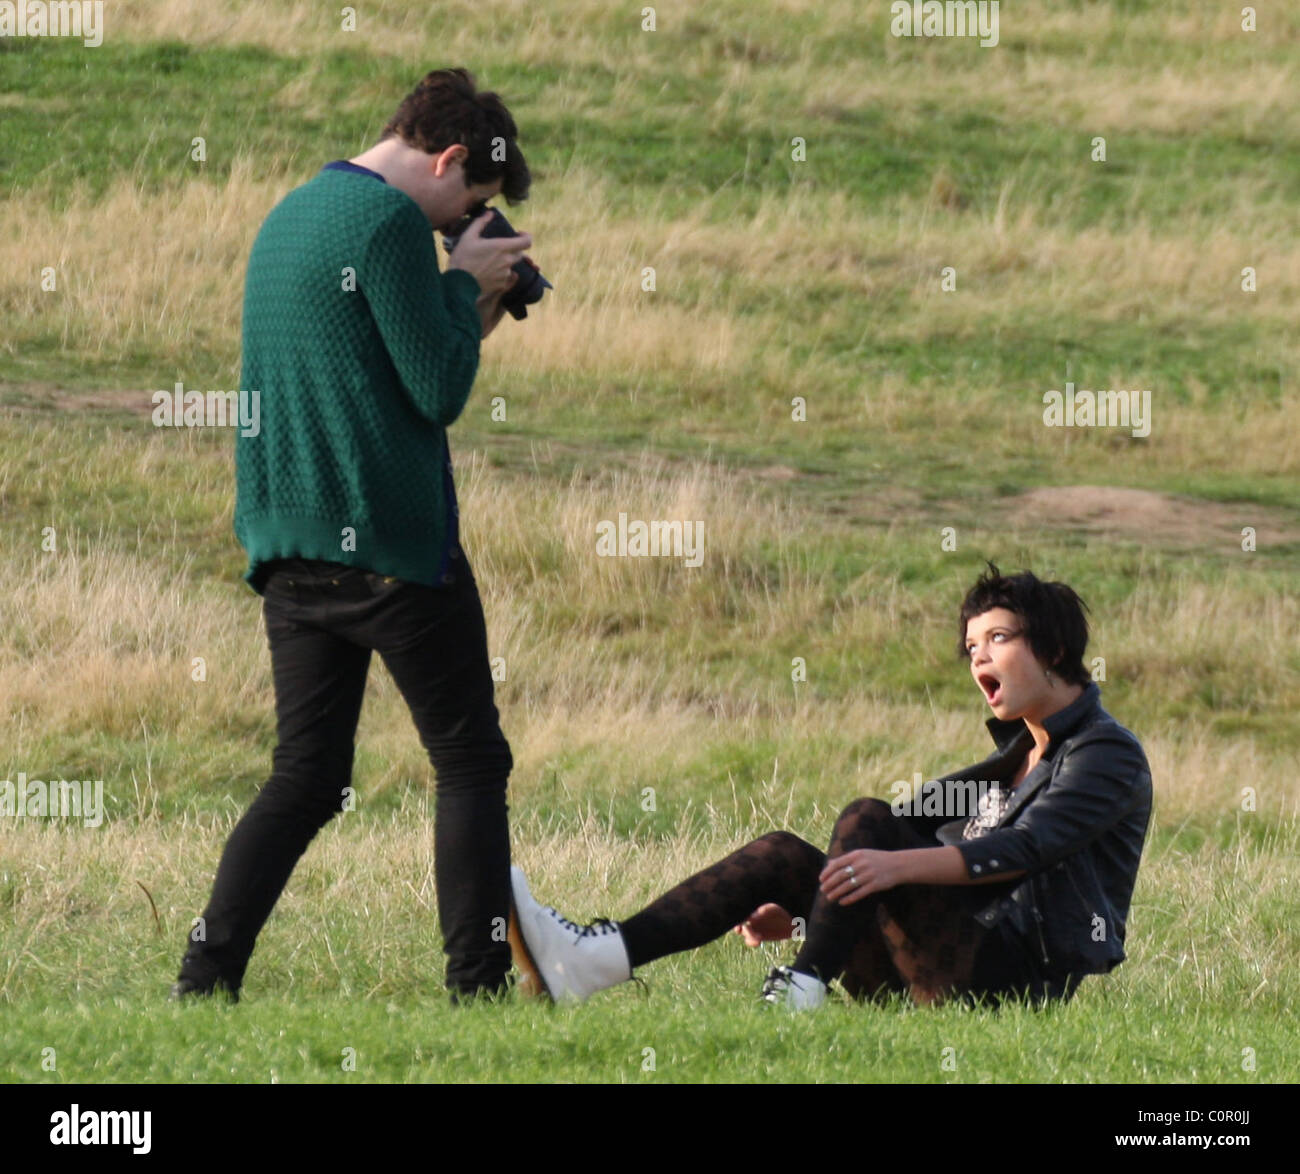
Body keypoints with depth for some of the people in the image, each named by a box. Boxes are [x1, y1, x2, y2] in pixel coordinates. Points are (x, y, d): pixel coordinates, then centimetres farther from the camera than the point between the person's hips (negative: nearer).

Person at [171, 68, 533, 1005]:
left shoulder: (290, 214, 17)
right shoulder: (389, 220, -13)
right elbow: (440, 392, -14)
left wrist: (469, 309, 16)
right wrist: (467, 282, 0)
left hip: (289, 542, 8)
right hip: (391, 541, -8)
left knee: (305, 779, 8)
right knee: (471, 762, 4)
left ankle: (206, 980, -3)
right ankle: (478, 984, 1)